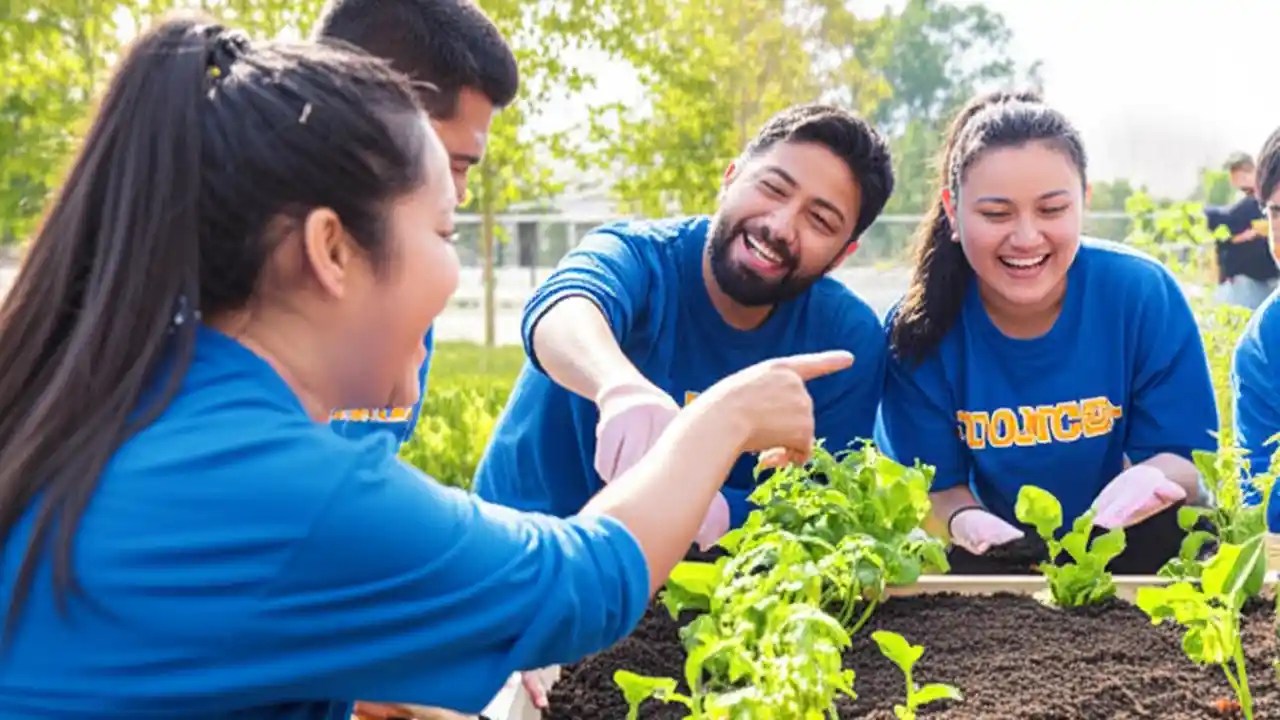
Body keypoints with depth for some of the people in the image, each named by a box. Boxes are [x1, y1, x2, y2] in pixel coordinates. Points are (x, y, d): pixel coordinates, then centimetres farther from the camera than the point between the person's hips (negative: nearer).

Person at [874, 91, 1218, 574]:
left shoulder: (1146, 295, -14)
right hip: (991, 565, 1)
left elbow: (1189, 461, -9)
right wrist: (964, 521, -31)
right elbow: (936, 490, -9)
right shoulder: (917, 327, -14)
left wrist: (1153, 480, -31)